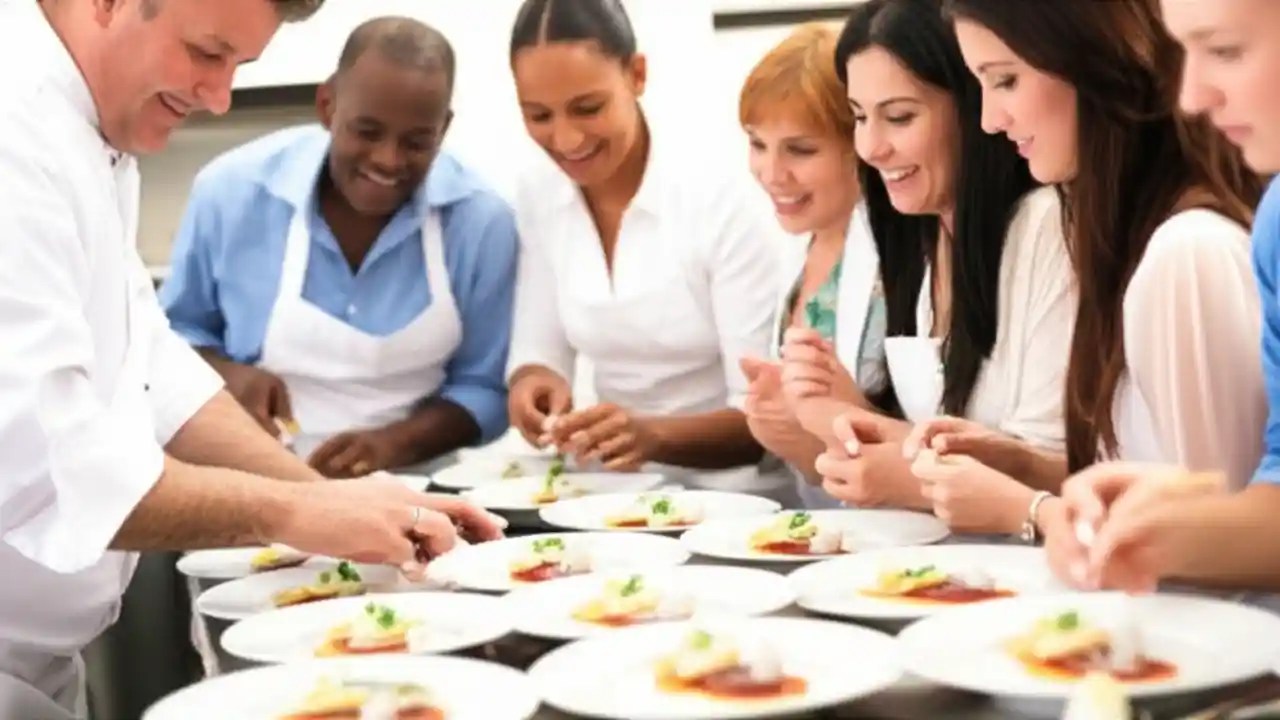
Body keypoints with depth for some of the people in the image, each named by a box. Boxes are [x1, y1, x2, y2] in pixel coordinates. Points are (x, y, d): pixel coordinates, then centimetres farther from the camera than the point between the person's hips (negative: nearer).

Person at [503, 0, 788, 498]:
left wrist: (654, 435, -33)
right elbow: (539, 352, 4)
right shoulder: (538, 196, 0)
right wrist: (535, 384, -18)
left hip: (732, 498, -4)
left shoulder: (719, 200, -15)